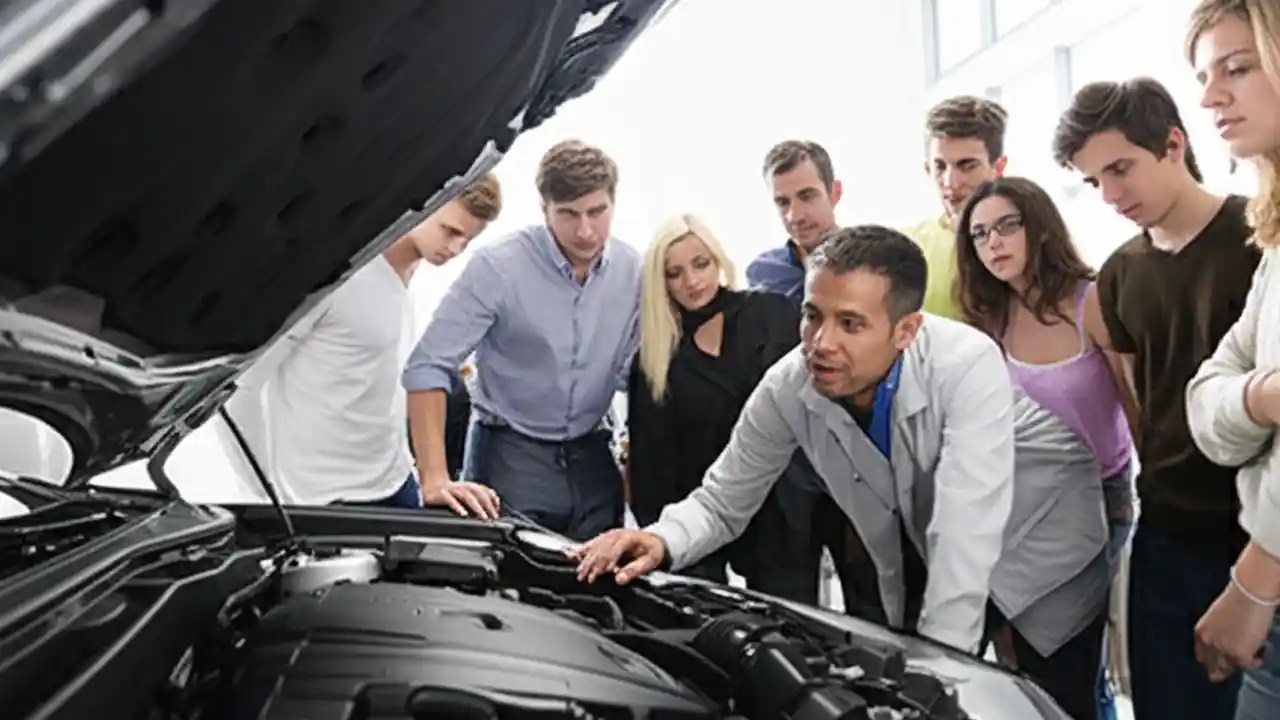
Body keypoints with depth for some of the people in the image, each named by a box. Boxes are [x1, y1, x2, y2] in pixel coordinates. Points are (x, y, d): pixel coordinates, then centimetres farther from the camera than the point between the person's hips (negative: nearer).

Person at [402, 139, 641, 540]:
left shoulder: (633, 272, -2)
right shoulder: (498, 266, -16)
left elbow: (637, 377, 5)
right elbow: (428, 368, -18)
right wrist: (435, 479, -24)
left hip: (591, 459, 4)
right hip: (510, 457, -4)